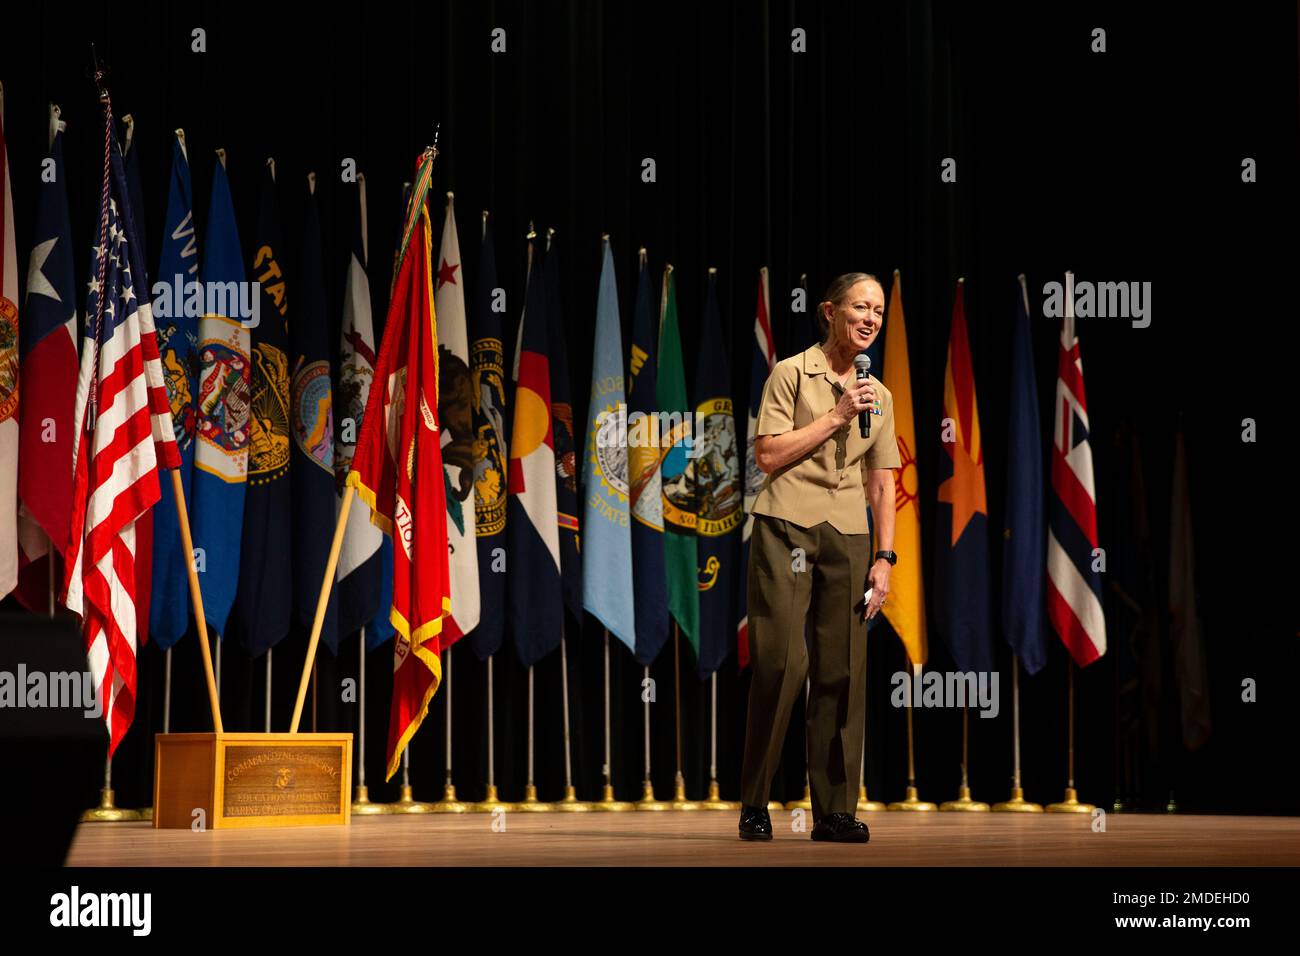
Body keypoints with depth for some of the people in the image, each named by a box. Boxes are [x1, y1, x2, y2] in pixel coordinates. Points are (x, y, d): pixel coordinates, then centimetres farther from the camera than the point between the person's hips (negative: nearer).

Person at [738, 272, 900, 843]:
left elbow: (881, 485, 18)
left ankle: (835, 811, 5)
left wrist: (884, 557, 9)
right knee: (781, 661, -11)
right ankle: (754, 805, -2)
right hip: (786, 527, -5)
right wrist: (836, 417, -9)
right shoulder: (791, 374, 2)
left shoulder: (878, 395, 17)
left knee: (843, 670, 0)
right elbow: (768, 455, -7)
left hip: (847, 537, 5)